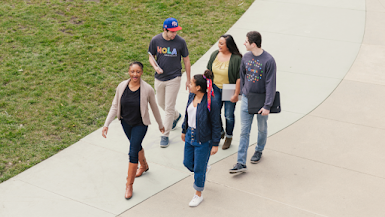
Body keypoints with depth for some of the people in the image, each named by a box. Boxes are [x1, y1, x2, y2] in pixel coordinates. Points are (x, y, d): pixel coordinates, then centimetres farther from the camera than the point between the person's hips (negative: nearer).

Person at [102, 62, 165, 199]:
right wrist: (106, 124, -9)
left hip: (140, 125, -4)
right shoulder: (122, 87, -11)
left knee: (133, 153, -6)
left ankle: (129, 185, 7)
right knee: (137, 146, 25)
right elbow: (114, 107, -3)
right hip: (125, 123, 4)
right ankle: (144, 166, 55)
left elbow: (154, 108, -4)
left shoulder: (147, 89, -19)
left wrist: (160, 125, 8)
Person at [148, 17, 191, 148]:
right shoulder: (155, 40, -8)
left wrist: (188, 80, 2)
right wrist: (155, 67, -15)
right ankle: (176, 116, 49)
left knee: (169, 108, -2)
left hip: (174, 79, -3)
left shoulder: (180, 42, -13)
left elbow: (186, 60, -1)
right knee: (161, 103, 20)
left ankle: (165, 135, 11)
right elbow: (151, 57, 6)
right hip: (159, 78, 4)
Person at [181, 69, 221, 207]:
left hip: (203, 140, -7)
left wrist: (215, 144, -12)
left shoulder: (211, 104, -24)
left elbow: (216, 125, -16)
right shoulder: (191, 96, -4)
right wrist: (184, 131, 19)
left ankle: (198, 194, 27)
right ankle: (203, 170, 51)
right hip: (190, 136, 7)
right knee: (187, 163, 19)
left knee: (199, 168, 6)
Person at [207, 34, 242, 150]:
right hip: (216, 89, 5)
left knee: (229, 116, 6)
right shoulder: (215, 54, -2)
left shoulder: (236, 59, -19)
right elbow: (209, 72, 8)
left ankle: (229, 137, 28)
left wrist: (236, 94, -17)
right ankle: (220, 132, 34)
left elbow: (239, 78, -17)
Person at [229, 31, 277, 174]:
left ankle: (259, 151, 42)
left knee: (262, 129, 15)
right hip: (246, 99, 4)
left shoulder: (269, 60, -17)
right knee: (244, 131, 1)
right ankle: (241, 163, 2)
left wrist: (267, 106, -19)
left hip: (261, 100, -4)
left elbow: (270, 85, -17)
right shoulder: (246, 57, -1)